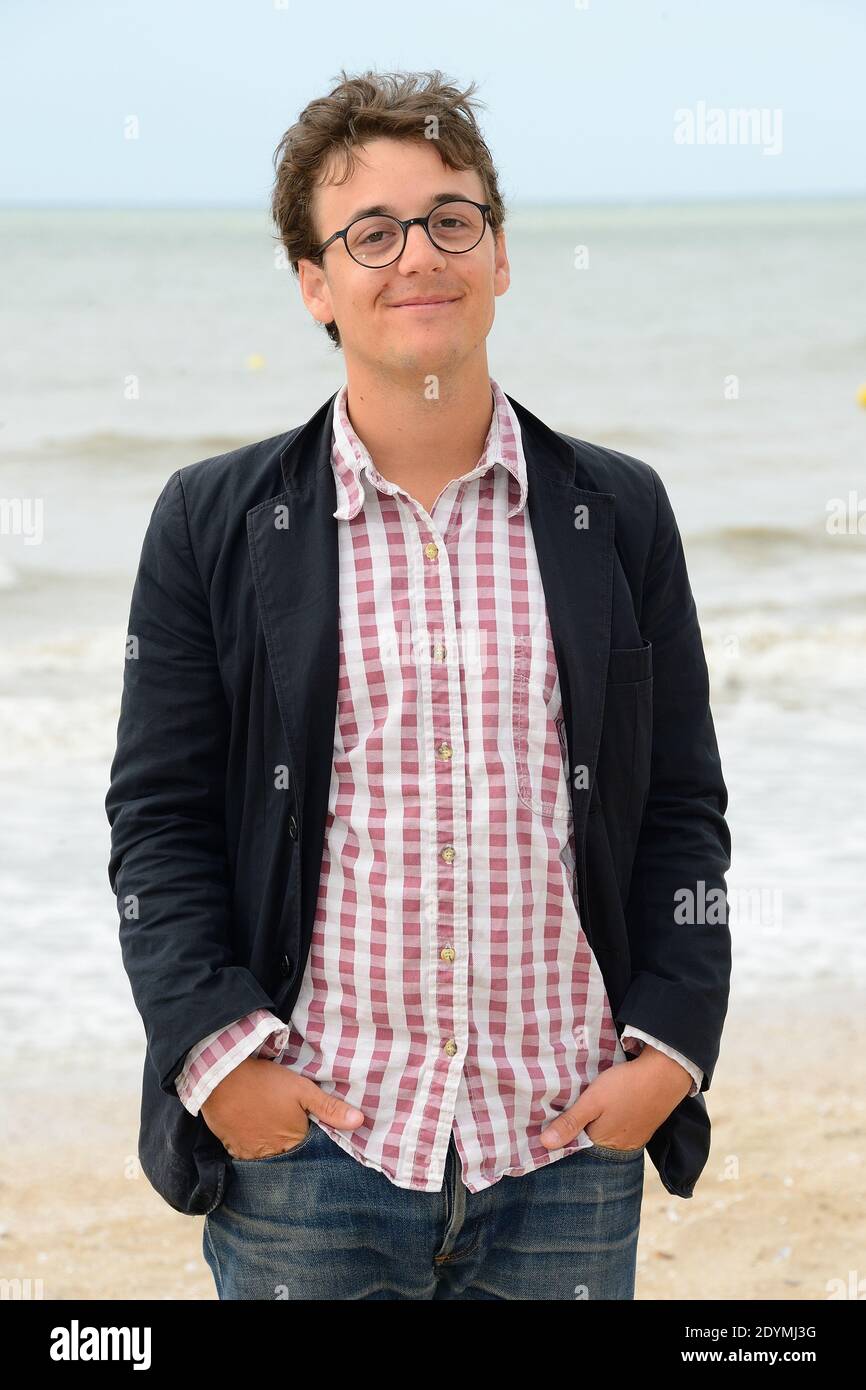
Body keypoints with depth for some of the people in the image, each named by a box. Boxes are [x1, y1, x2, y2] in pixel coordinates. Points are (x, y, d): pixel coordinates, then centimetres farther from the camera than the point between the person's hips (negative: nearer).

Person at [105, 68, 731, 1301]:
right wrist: (219, 1054, -8)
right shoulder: (214, 523, 3)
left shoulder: (621, 514, 8)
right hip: (305, 1148, -1)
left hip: (571, 1151, 2)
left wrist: (670, 1047, -1)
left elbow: (684, 811, 9)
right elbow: (158, 822, 2)